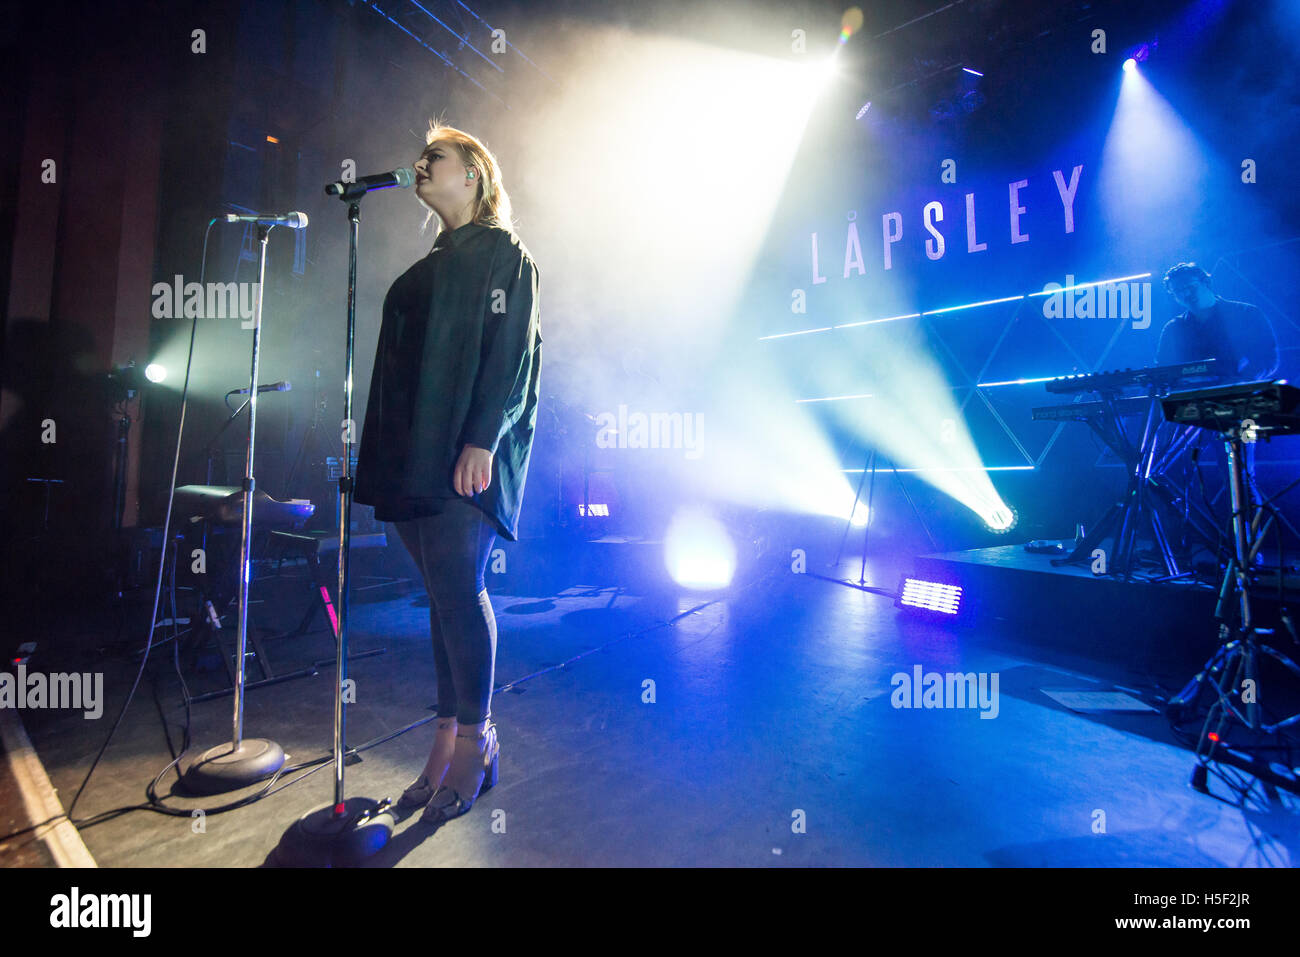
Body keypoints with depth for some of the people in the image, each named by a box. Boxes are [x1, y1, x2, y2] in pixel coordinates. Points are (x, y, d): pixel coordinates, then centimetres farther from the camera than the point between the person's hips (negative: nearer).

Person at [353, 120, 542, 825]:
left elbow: (511, 350, -10)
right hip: (414, 450, 7)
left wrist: (482, 440, -21)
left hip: (468, 450, -7)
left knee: (457, 584, -12)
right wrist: (381, 450, 16)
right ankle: (448, 741, 14)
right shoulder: (429, 266, 26)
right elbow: (401, 361, 22)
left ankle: (474, 741, 4)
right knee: (444, 592, 6)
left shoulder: (504, 252, 4)